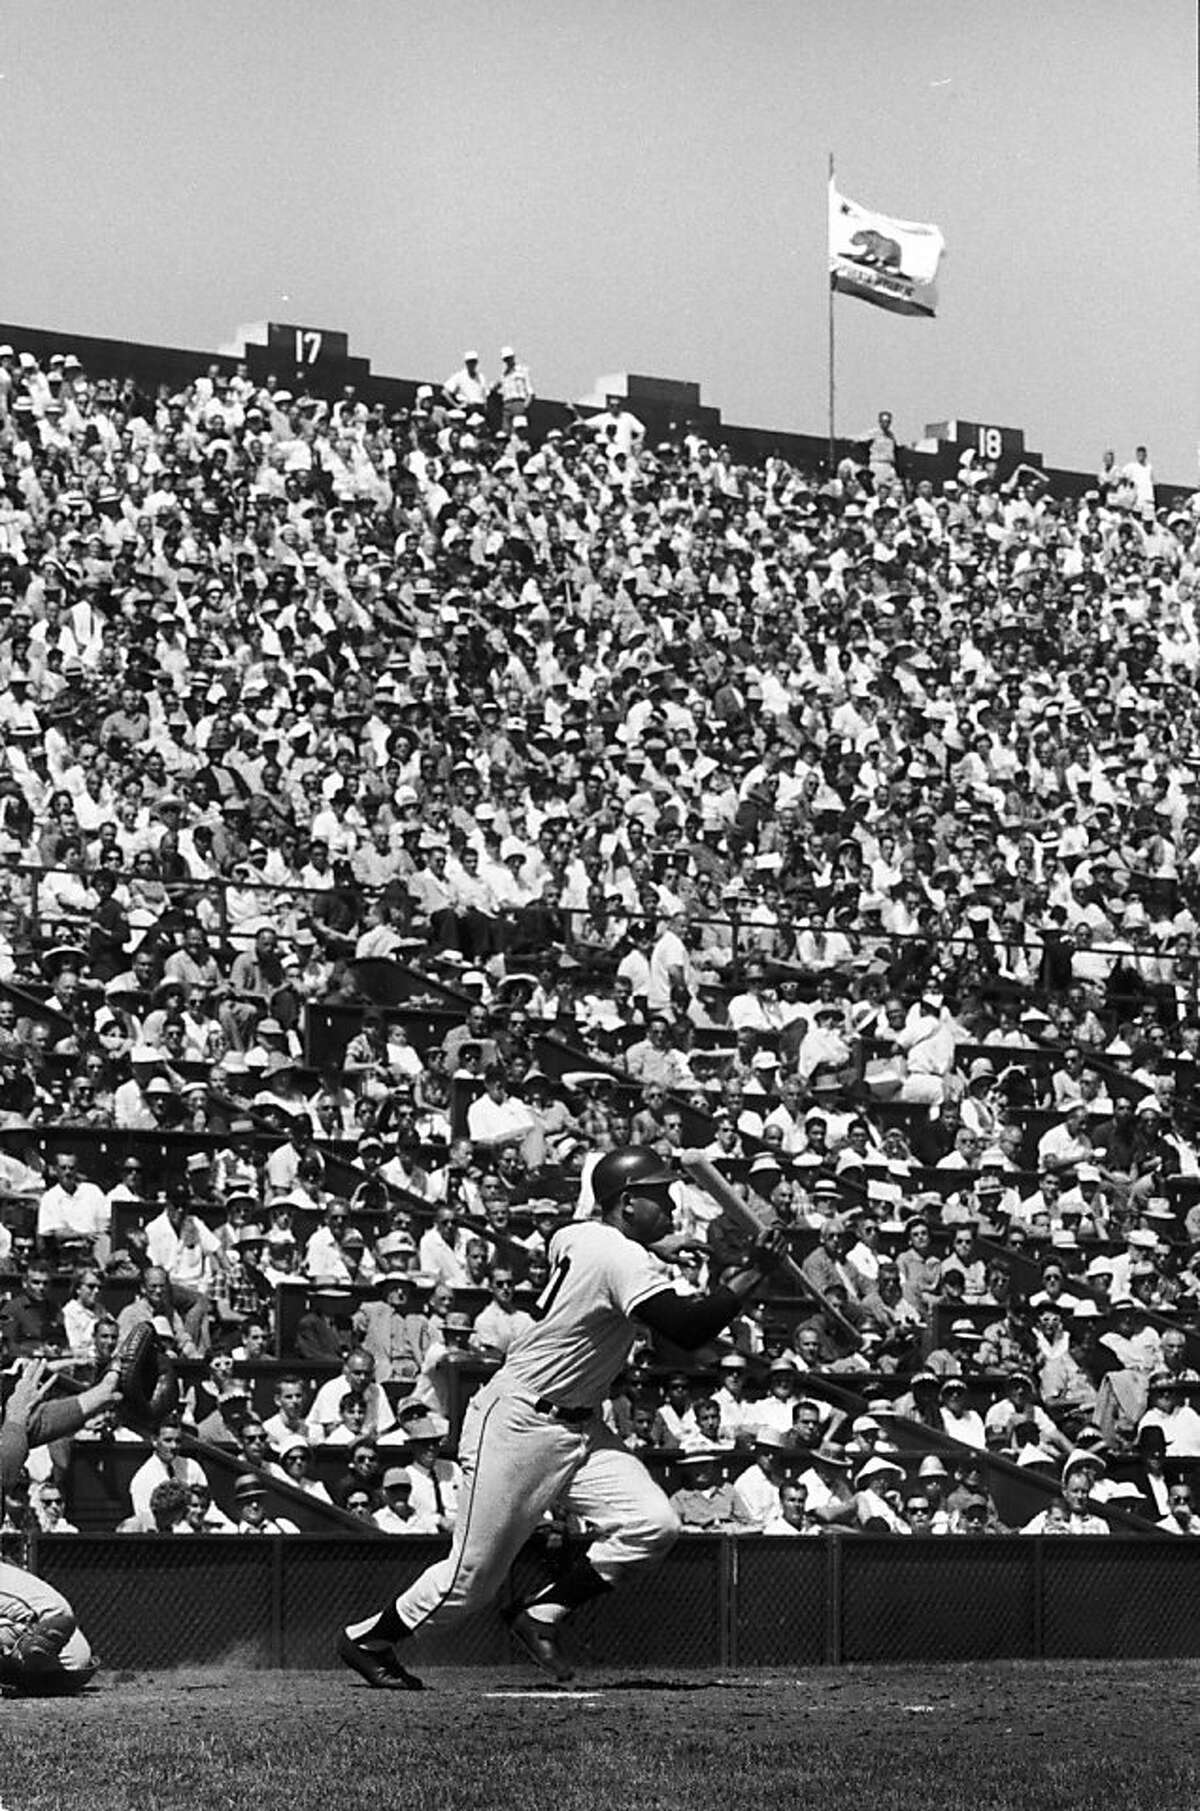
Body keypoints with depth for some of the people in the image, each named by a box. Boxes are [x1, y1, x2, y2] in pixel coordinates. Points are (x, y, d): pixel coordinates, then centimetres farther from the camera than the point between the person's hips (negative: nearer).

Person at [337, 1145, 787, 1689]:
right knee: (472, 1578, 0)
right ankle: (368, 1640, 22)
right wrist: (753, 1275, -23)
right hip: (517, 1424, -9)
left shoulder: (575, 1236, 5)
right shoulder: (621, 1260, -22)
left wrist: (661, 1248, 17)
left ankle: (540, 1614, 5)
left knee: (653, 1523, -8)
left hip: (577, 1428, 9)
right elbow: (686, 1329, -30)